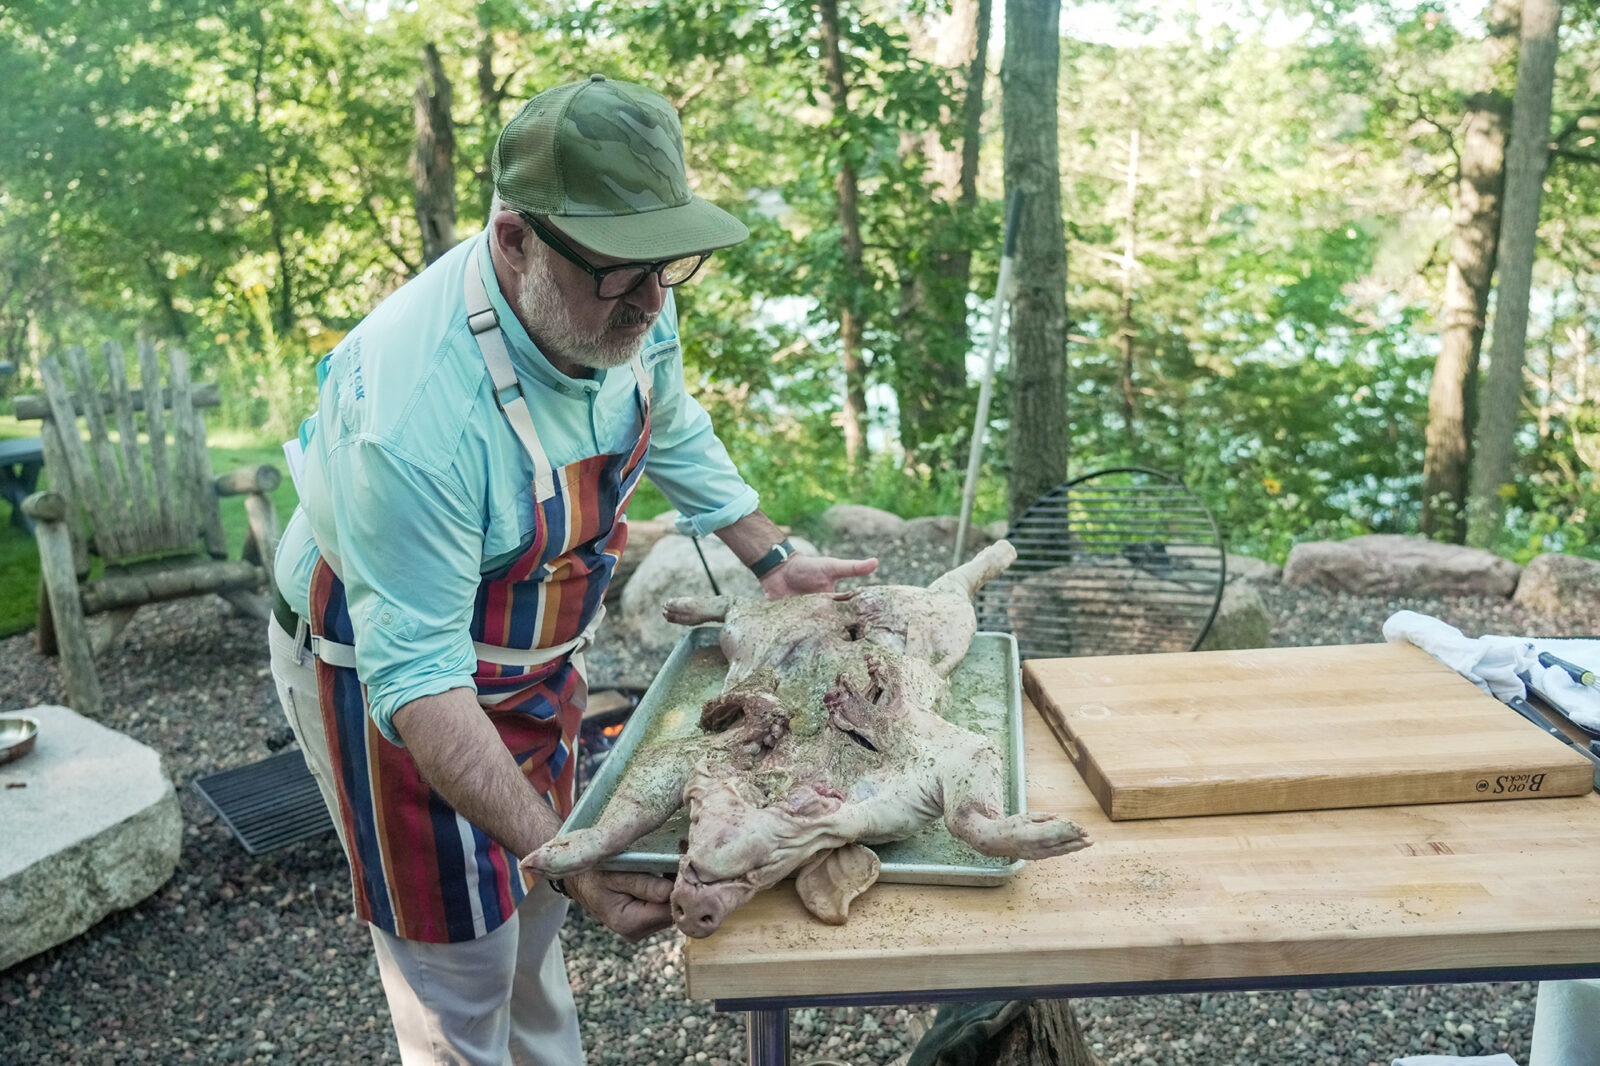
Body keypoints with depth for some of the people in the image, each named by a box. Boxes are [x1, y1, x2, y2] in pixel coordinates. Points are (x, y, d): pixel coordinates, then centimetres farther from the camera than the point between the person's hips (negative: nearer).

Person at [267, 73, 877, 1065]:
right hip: (393, 680, -7)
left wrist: (772, 557, 4)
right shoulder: (417, 411, -39)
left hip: (533, 659, 7)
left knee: (537, 912, 25)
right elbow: (416, 675, -36)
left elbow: (672, 430, 7)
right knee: (462, 980, 5)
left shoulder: (632, 307, -16)